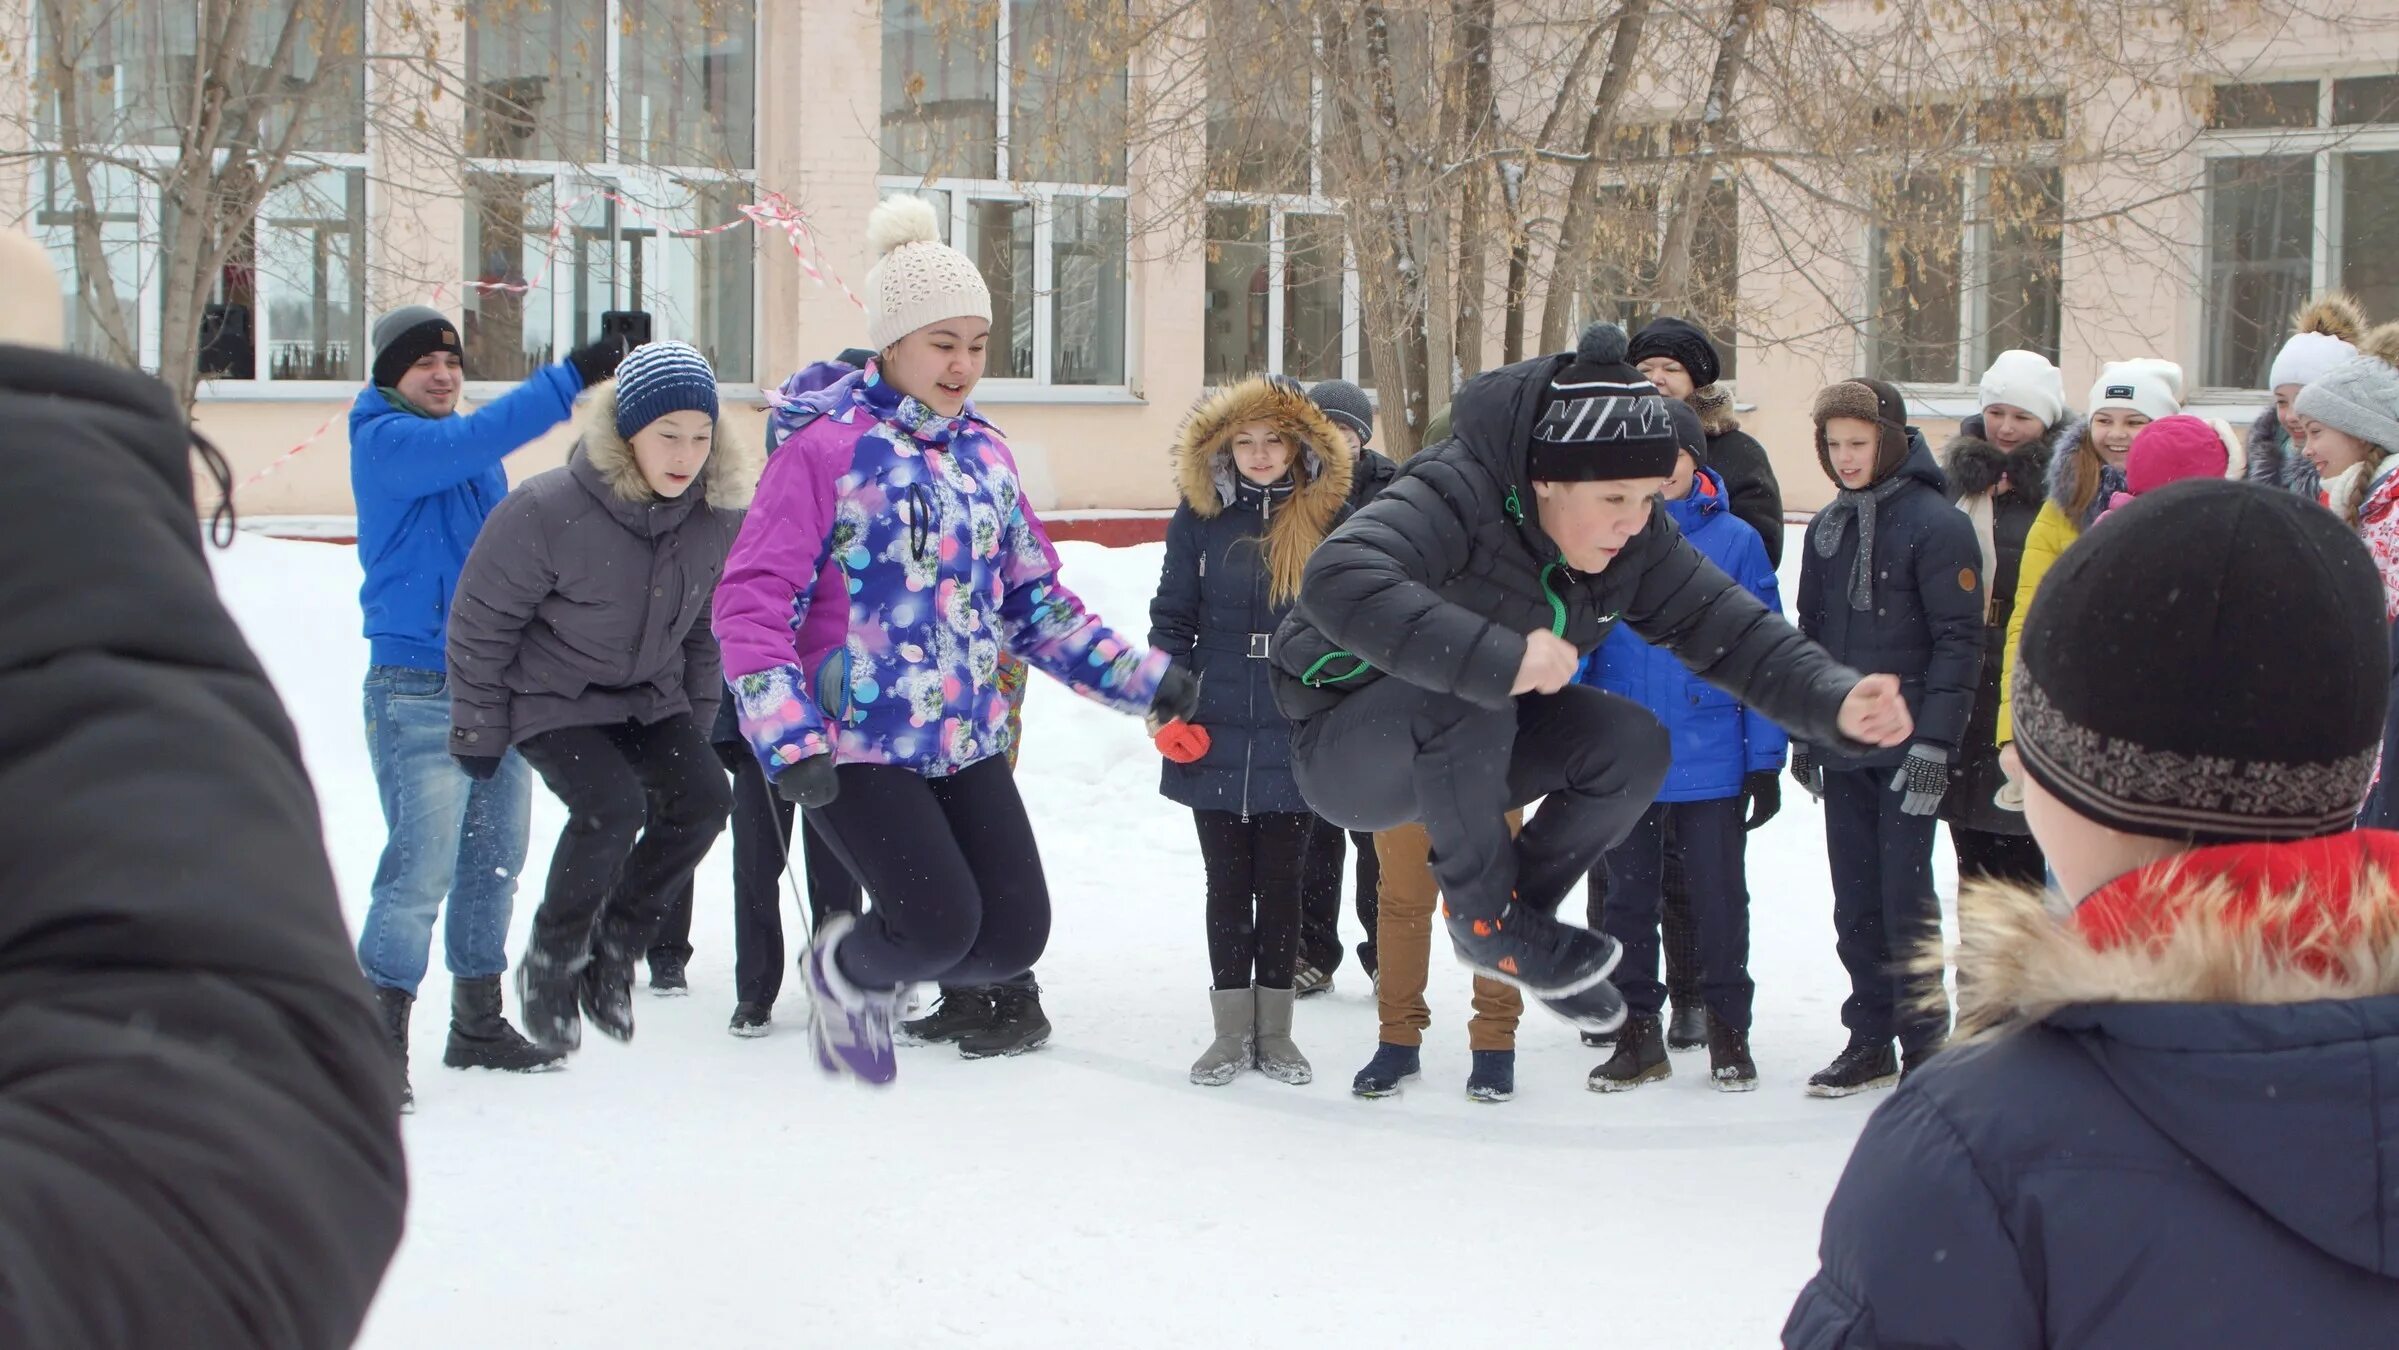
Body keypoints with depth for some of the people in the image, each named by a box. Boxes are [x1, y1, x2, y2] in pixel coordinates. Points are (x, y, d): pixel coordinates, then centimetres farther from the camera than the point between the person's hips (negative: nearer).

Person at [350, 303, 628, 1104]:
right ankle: (378, 1038, -8)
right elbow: (473, 439, -25)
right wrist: (573, 378, -30)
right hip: (418, 687, -8)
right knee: (423, 864, -14)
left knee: (495, 859, 13)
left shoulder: (480, 456, 17)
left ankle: (479, 1022, 24)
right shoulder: (383, 441, -7)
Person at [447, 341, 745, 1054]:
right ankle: (552, 962, -3)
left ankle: (614, 949, 5)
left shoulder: (718, 518, -10)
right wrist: (479, 731, -8)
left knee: (702, 798, -16)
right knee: (612, 805, -26)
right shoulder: (546, 512, -26)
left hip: (649, 699, 5)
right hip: (552, 701, -5)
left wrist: (695, 722, 12)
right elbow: (481, 621, -14)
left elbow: (707, 626, 8)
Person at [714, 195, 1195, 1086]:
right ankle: (843, 972, 18)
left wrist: (1143, 679, 9)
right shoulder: (827, 449, -10)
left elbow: (1035, 602, 18)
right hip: (854, 747, -6)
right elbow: (751, 602, -14)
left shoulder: (984, 456, 11)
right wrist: (788, 739, -24)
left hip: (968, 741, 6)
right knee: (942, 921, -17)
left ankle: (876, 978, 29)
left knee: (1015, 934, -1)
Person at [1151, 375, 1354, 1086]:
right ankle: (1232, 1032, 17)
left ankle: (1275, 1032, 18)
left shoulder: (1330, 517, 0)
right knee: (1228, 884, 8)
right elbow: (1171, 619, 5)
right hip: (1214, 741, 1)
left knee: (1281, 885, 8)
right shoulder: (1199, 516, 1)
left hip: (1297, 742, -1)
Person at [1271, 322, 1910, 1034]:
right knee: (1463, 695, -36)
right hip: (1342, 751, -7)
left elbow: (1733, 630, -8)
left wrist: (1835, 702, -27)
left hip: (1467, 756, 7)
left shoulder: (1635, 541, -8)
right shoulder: (1459, 494, -31)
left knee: (1632, 745, -13)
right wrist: (1499, 656, -53)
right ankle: (1484, 915, -15)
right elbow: (1337, 581, -47)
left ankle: (1522, 910, 6)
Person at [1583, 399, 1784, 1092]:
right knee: (1626, 898, 11)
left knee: (1719, 898, 8)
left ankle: (1728, 1028, 23)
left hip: (1712, 761, -1)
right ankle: (1639, 1030, 23)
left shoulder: (1735, 541, -3)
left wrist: (1766, 757, -3)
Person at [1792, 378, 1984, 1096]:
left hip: (1908, 747, -6)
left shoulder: (1937, 524, -9)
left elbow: (1958, 641, -11)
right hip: (1840, 747, 6)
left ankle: (1924, 1045, 4)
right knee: (1855, 902, 9)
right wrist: (1804, 729, 15)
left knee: (1905, 898, -5)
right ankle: (1869, 1041, 18)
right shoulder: (1827, 527, 12)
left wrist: (1933, 741, -16)